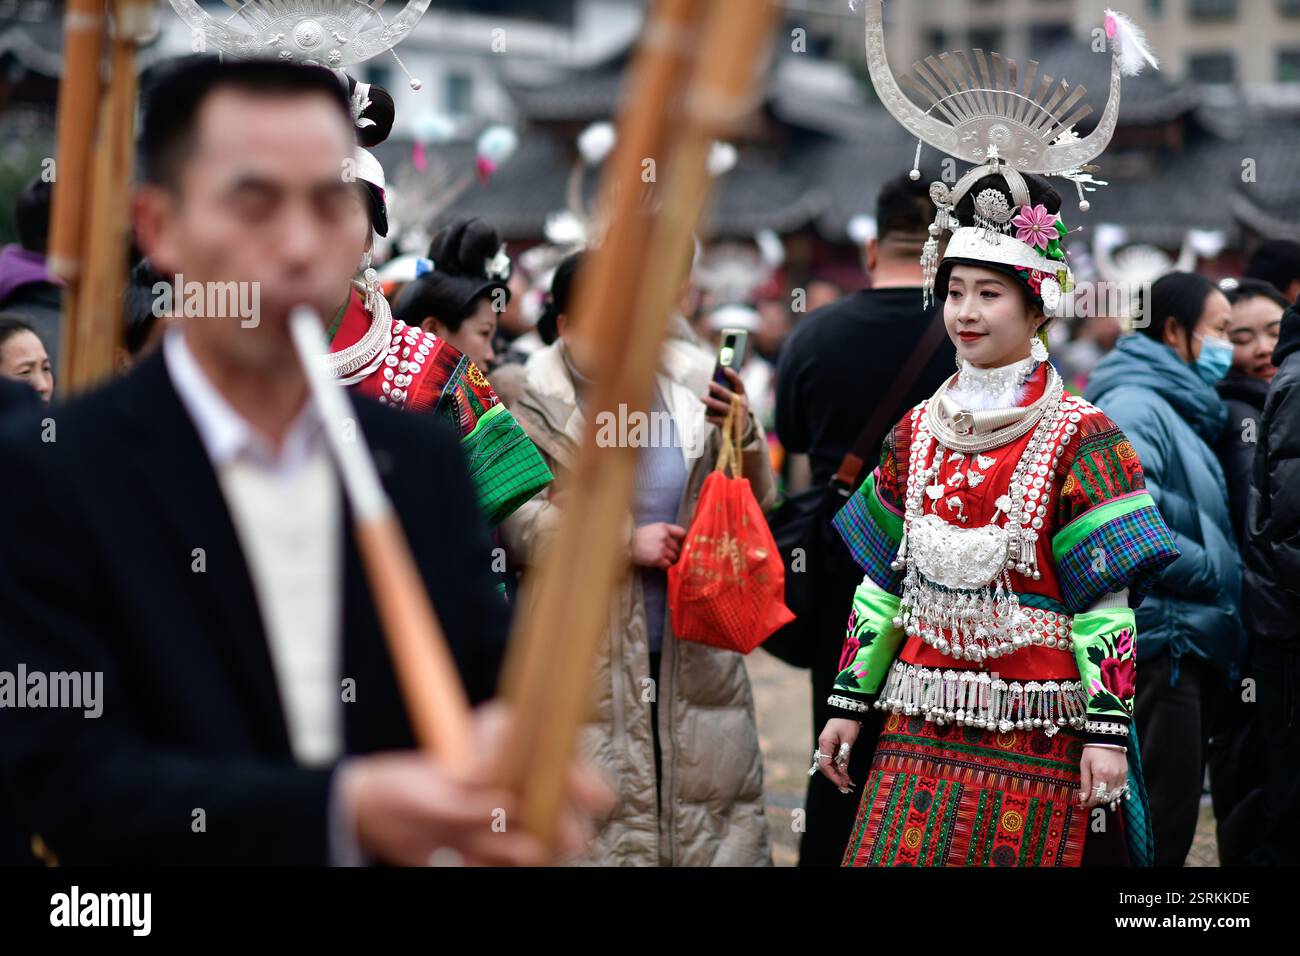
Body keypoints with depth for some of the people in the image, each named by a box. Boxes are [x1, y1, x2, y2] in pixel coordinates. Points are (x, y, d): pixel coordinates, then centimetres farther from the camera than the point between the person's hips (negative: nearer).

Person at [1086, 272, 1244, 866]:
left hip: (1193, 646, 10)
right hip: (1160, 642, -10)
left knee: (1170, 822, 16)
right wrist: (1209, 570, -16)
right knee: (1160, 825, -9)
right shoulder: (1133, 406, -13)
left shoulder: (1183, 412, 20)